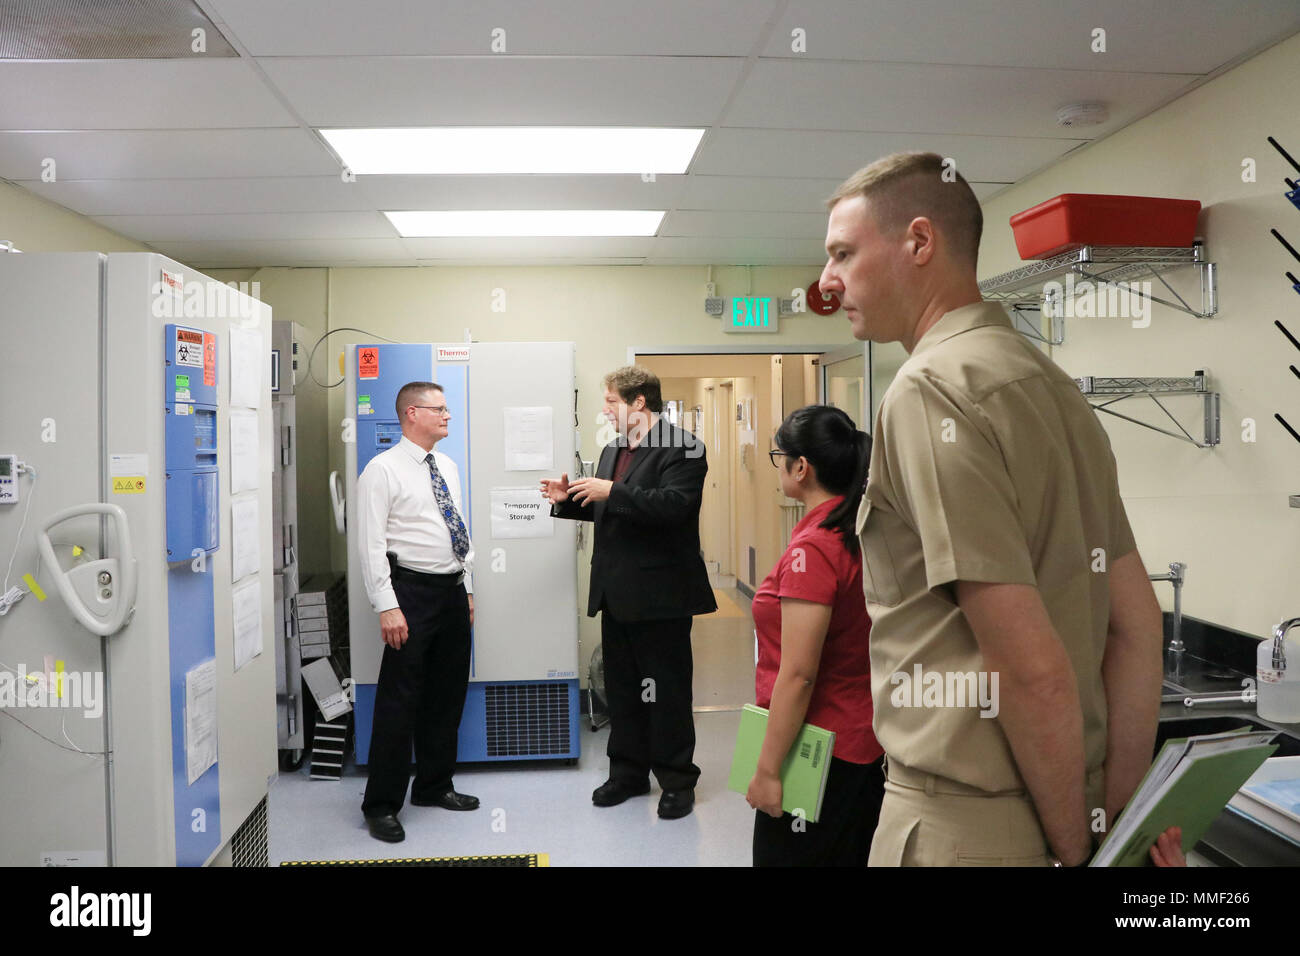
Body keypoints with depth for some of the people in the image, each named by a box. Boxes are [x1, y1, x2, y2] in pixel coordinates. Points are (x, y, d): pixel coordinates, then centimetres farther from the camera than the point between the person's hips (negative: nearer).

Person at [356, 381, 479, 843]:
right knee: (399, 700, -3)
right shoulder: (382, 470, -8)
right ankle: (382, 804, 10)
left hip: (453, 589, 8)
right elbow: (372, 544, -13)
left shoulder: (448, 467, 14)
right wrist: (387, 606, -19)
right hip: (413, 590, -7)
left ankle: (434, 787, 29)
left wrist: (467, 588, 16)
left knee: (447, 694, 14)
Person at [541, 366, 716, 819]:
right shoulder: (613, 449, 16)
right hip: (617, 594, 9)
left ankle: (677, 781, 18)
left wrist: (612, 492, -24)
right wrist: (567, 500, 6)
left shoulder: (681, 447, -12)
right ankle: (628, 772, 30)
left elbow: (674, 505, -25)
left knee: (667, 692, 4)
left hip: (660, 594, -8)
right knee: (622, 688, 16)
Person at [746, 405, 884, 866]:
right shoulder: (865, 532, 3)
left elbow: (798, 675, -23)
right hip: (866, 744, 9)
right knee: (851, 855, 20)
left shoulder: (812, 549, -22)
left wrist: (767, 770, -17)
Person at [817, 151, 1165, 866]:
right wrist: (1116, 819, 8)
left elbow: (1032, 667, -23)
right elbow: (1137, 622, 7)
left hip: (968, 824, -8)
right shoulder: (1050, 381, 8)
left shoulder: (929, 391, -19)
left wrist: (1074, 847, -8)